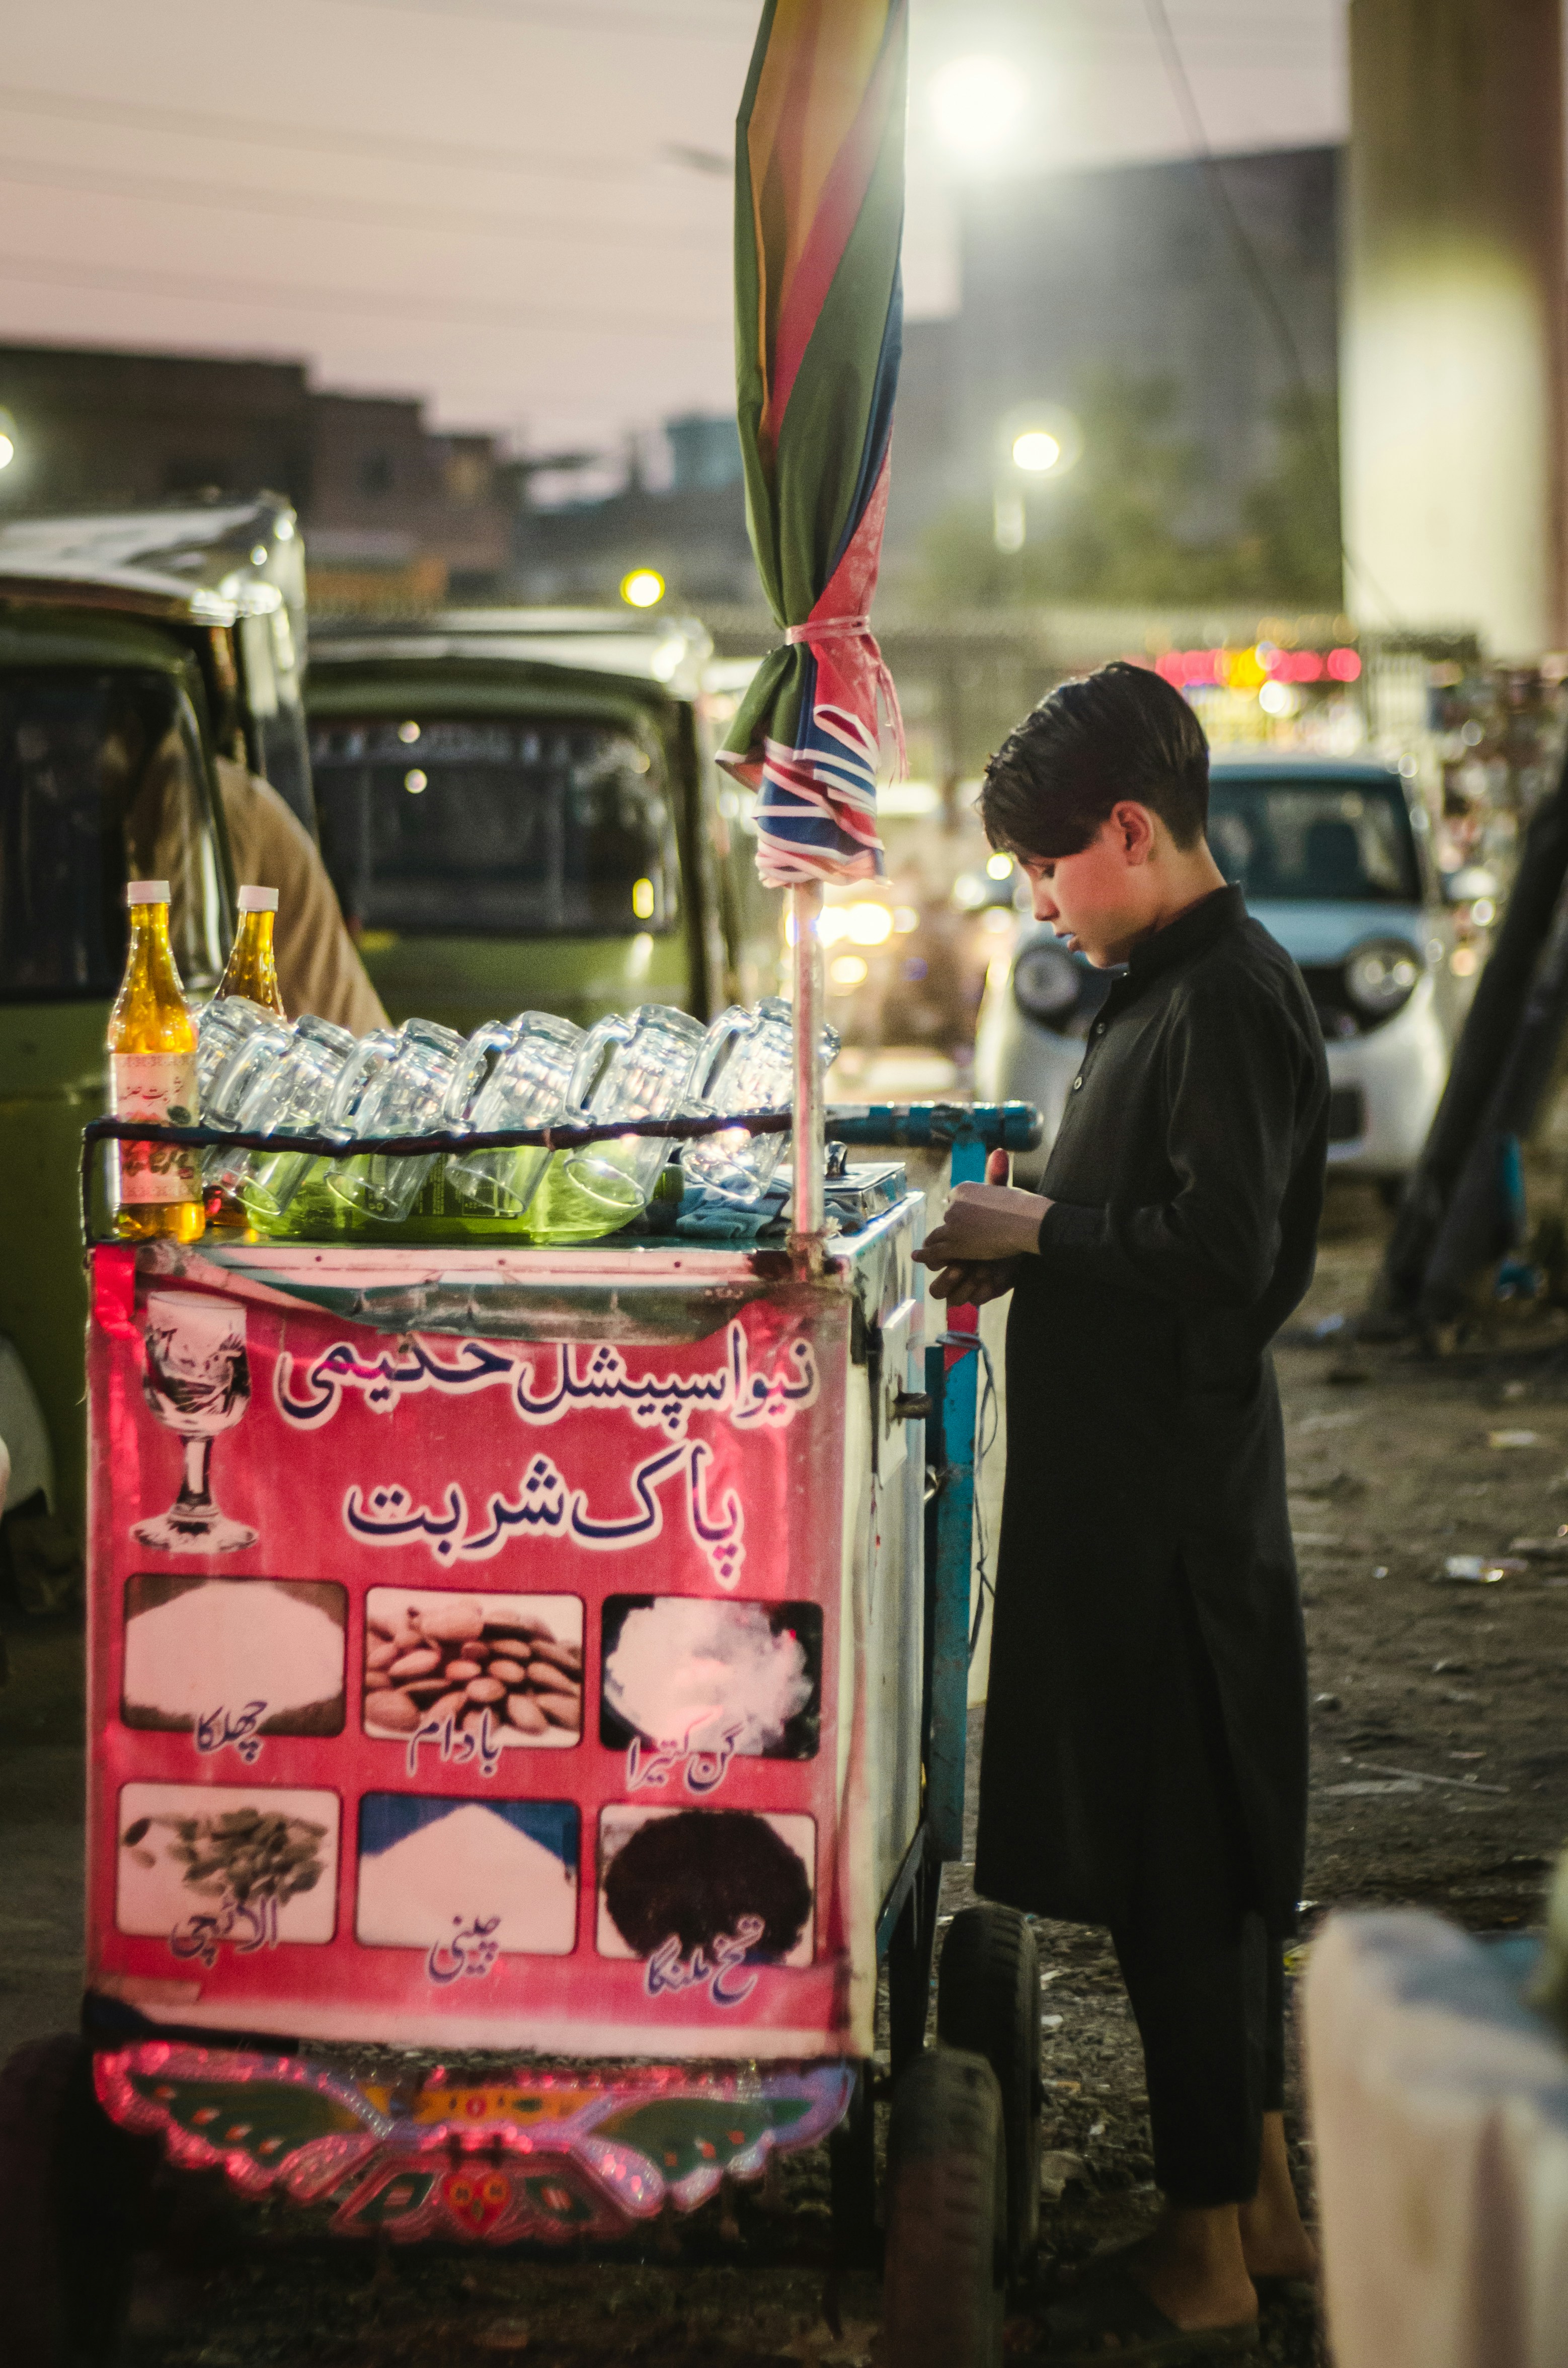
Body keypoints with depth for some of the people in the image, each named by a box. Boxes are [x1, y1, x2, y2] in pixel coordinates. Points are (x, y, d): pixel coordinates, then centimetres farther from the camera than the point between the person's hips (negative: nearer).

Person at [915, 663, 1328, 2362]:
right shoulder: (1166, 989, 14)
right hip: (1138, 1490, 10)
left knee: (1176, 1873, -3)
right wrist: (1023, 1246, 9)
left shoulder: (1229, 1000, -17)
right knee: (1206, 1865, 17)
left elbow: (1222, 1253, -24)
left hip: (1176, 1505, -10)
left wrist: (1039, 1234, -13)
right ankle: (1256, 2199, 29)